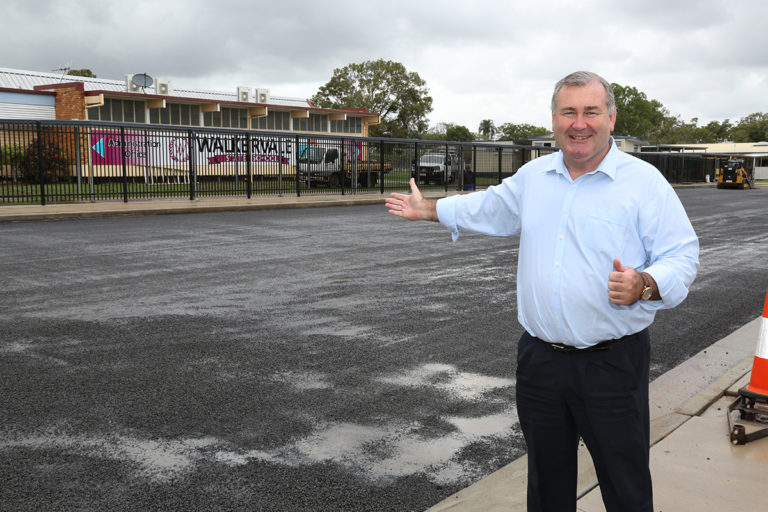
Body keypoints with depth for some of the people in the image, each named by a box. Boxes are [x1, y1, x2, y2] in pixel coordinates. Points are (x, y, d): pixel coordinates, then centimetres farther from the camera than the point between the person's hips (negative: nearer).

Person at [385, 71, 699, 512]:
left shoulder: (645, 182, -7)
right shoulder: (534, 175, 9)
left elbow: (682, 255, -9)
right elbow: (489, 208, 26)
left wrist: (645, 285, -29)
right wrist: (426, 209, 33)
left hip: (612, 363, -4)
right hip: (540, 359, 5)